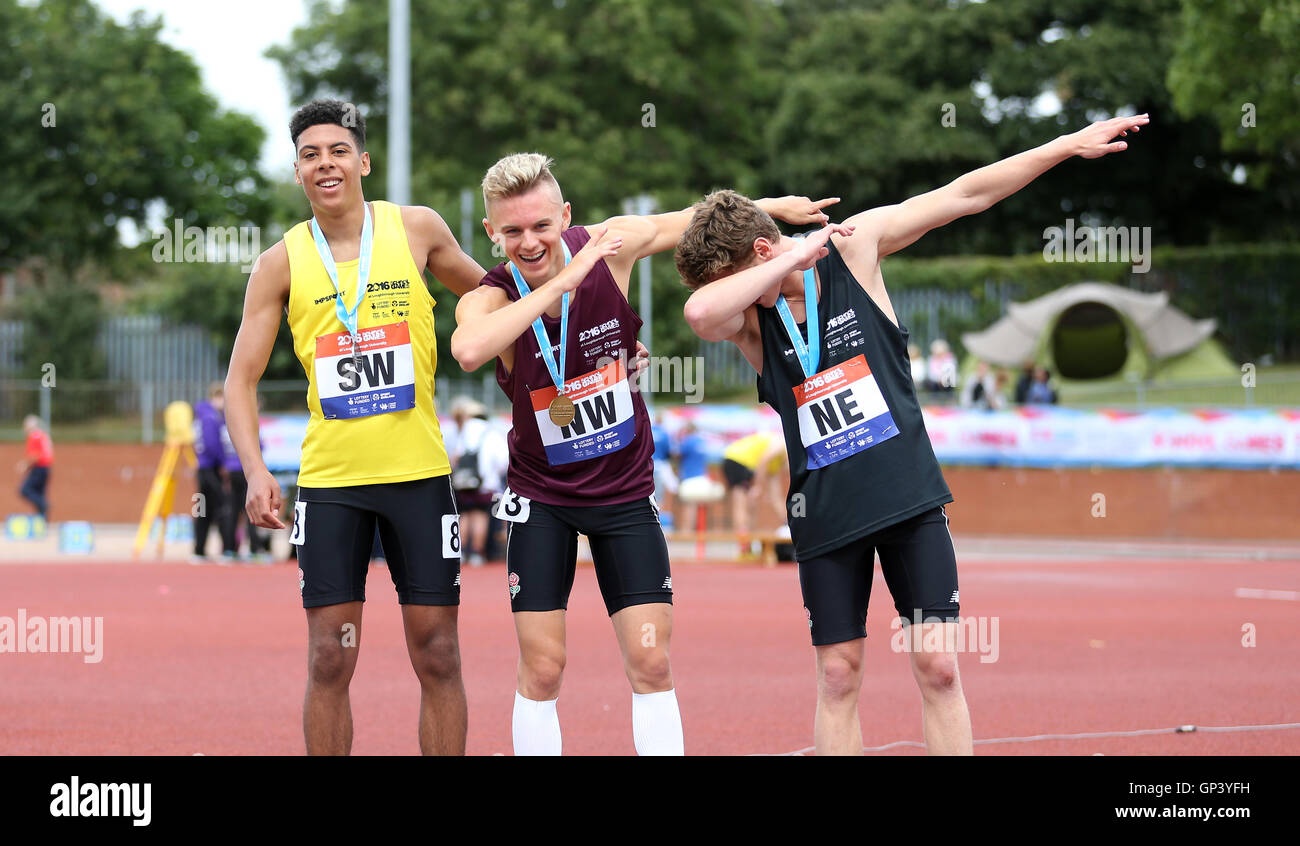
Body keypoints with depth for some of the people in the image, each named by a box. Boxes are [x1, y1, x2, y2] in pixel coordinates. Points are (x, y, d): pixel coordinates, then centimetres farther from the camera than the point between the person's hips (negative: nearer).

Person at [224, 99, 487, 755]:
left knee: (437, 657, 1)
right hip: (328, 479, 0)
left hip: (419, 473, 0)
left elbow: (487, 294, 21)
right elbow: (241, 378, 1)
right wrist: (256, 472, -13)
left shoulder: (417, 230, 2)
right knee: (329, 662, -2)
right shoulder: (281, 264, 1)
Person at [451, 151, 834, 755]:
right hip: (542, 497, -2)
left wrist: (777, 206, 18)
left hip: (624, 492, 2)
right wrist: (562, 281, -40)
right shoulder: (490, 298, -20)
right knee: (541, 670, -3)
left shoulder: (612, 246, -12)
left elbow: (691, 220, 9)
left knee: (651, 664, -2)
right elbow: (468, 349, -45)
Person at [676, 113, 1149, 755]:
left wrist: (1070, 144, 3)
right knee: (838, 677, 0)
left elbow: (965, 195, 2)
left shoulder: (854, 244, -4)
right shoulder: (746, 313, -6)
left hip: (909, 493, 0)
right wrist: (795, 257, -26)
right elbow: (700, 312, -31)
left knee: (937, 666, -3)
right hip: (825, 506, 0)